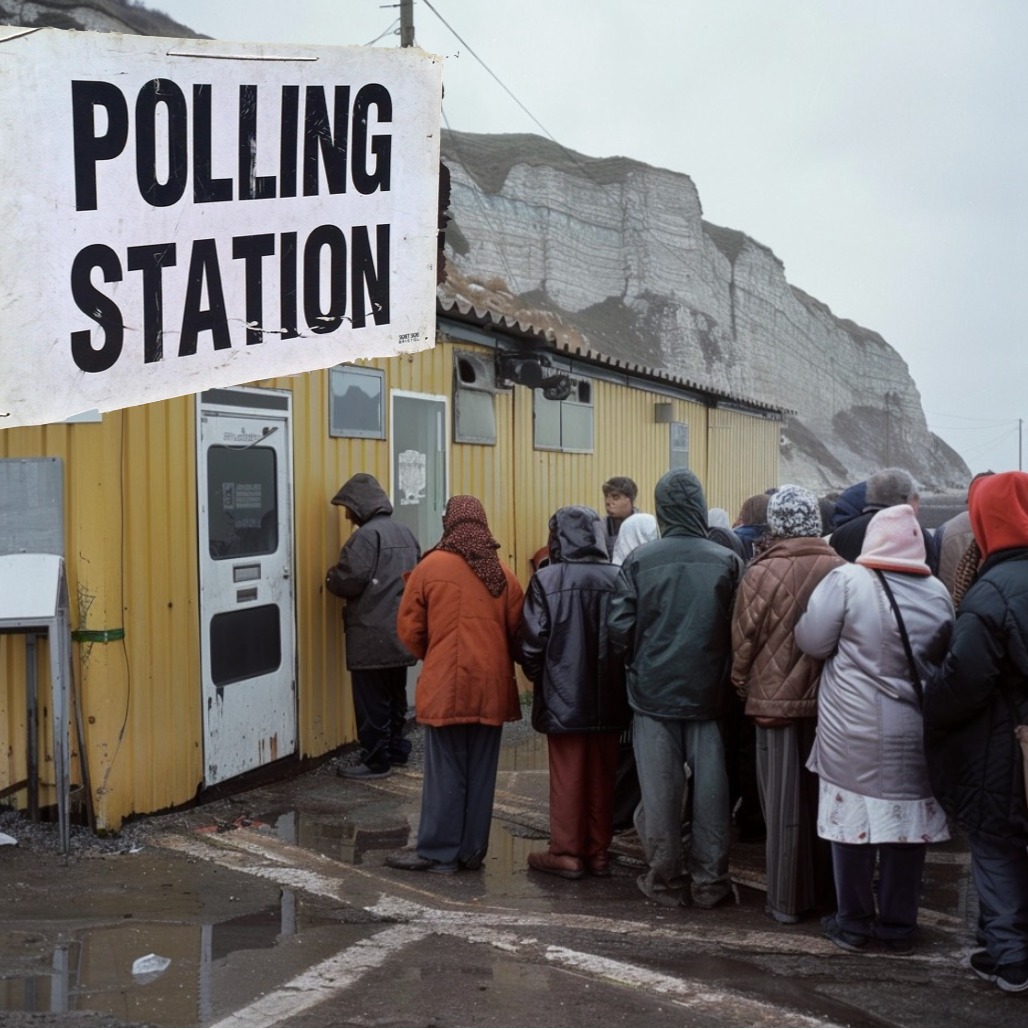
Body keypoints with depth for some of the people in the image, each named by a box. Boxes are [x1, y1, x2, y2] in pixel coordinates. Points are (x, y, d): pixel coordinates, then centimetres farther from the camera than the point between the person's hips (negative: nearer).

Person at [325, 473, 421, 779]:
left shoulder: (367, 535, -15)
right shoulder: (404, 533, 12)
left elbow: (348, 581, -20)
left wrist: (330, 577, 0)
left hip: (372, 635, -8)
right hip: (401, 631, 9)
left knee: (372, 700, -1)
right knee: (395, 694, 18)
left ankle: (375, 761, 3)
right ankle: (397, 749, 28)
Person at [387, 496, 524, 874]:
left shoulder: (430, 567, -5)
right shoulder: (503, 573, 3)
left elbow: (409, 627, -1)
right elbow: (517, 631, 4)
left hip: (446, 686, -3)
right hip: (492, 686, 3)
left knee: (445, 773, 3)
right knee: (481, 772, 10)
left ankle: (438, 853, 9)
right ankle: (472, 850, 17)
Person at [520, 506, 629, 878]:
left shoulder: (547, 580, -12)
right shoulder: (617, 579, -5)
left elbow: (532, 642, -11)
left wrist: (537, 676, 8)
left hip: (563, 697, -3)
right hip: (608, 699, 3)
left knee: (567, 777, 8)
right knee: (601, 777, 14)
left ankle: (567, 853, 14)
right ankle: (598, 852, 22)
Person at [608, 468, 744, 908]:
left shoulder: (640, 560, -8)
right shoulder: (727, 561, -5)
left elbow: (619, 627, -8)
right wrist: (724, 673, 12)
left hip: (653, 690, -1)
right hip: (708, 691, 1)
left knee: (660, 787, 7)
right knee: (710, 785, 8)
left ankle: (664, 879, 16)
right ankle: (709, 881, 15)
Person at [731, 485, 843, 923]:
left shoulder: (761, 573, -14)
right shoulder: (841, 570, -8)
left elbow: (743, 641, -7)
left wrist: (742, 685, 10)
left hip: (775, 701, -3)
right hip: (832, 702, 3)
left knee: (784, 804, 7)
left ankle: (788, 899, 15)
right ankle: (827, 890, 28)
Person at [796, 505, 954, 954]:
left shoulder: (847, 580, -12)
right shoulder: (938, 593, 1)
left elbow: (812, 642, -9)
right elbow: (945, 658, 11)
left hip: (855, 734, -3)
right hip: (914, 734, 3)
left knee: (853, 821, 7)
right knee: (907, 822, 11)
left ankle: (853, 924, 17)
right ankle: (899, 927, 21)